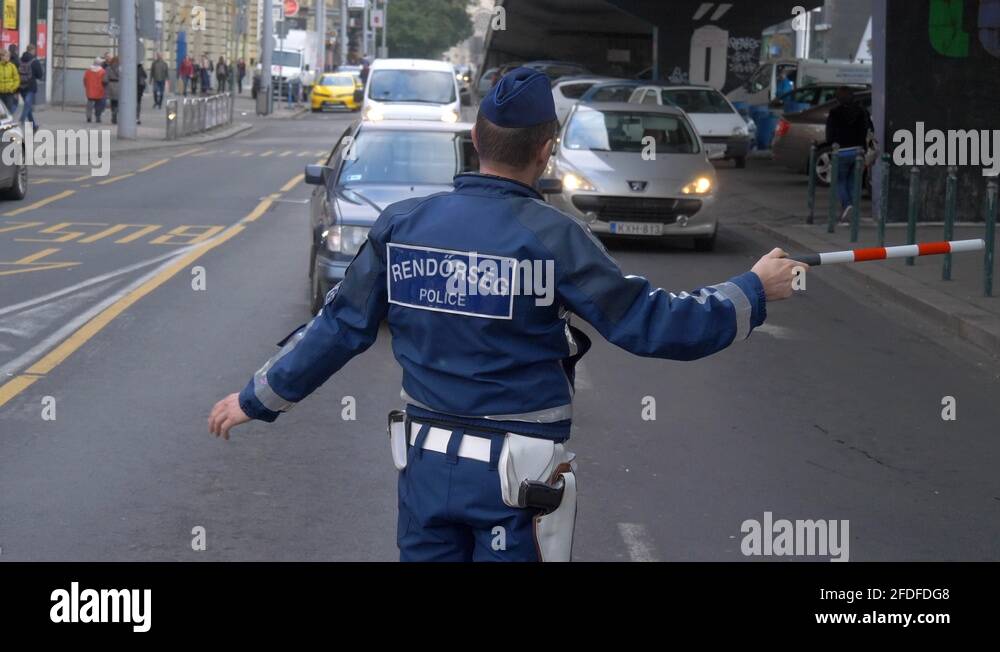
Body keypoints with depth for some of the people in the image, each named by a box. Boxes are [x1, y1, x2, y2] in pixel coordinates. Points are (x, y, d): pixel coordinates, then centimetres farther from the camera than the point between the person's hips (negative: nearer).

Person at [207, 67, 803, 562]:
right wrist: (754, 292, 1)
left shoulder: (401, 224, -1)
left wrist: (258, 398, 16)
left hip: (426, 466, 4)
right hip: (519, 477, -4)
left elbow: (340, 328, 4)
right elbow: (651, 325, -12)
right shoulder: (550, 234, -14)